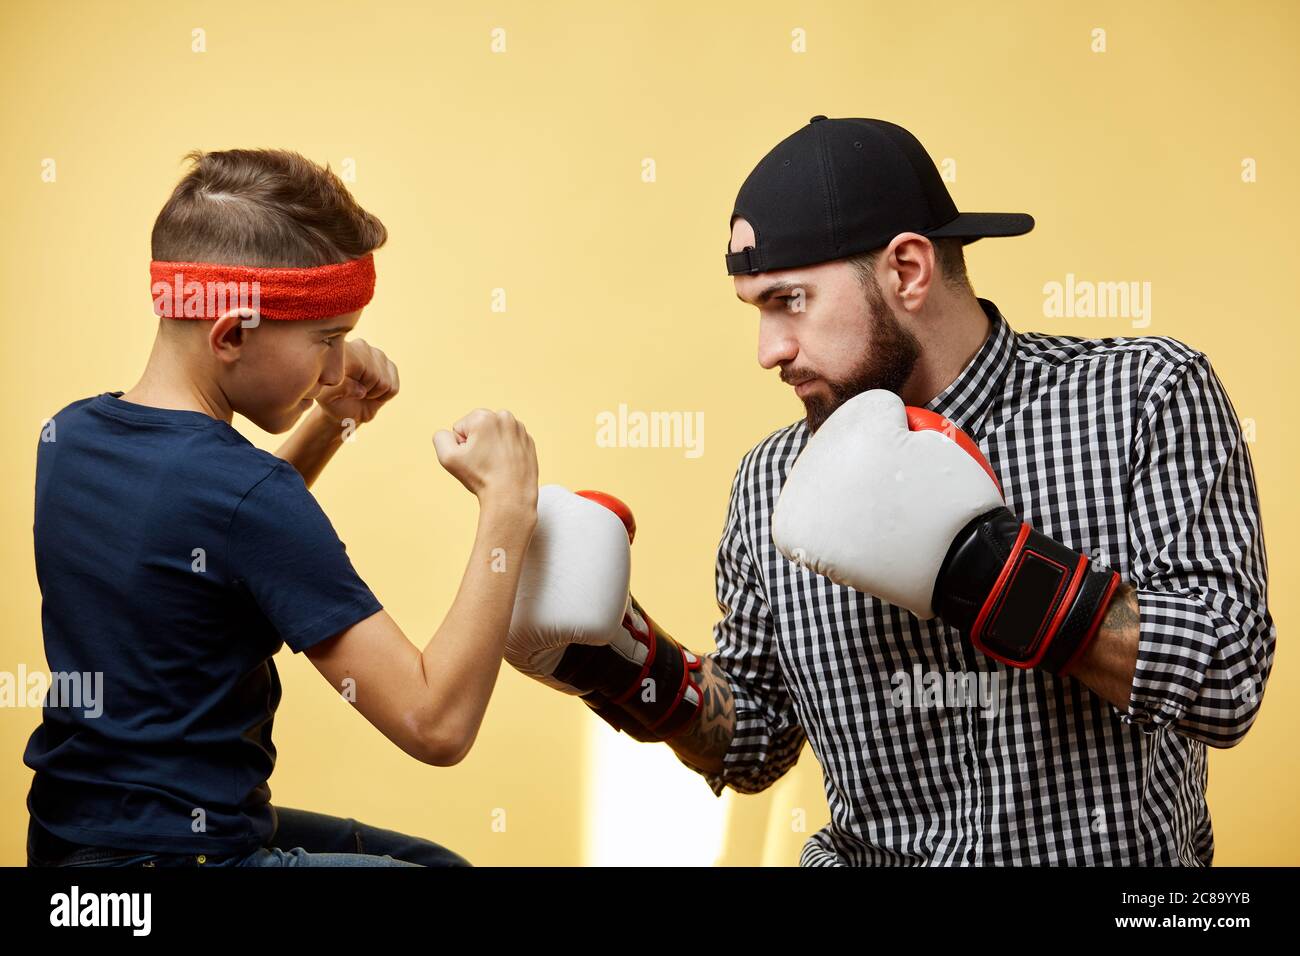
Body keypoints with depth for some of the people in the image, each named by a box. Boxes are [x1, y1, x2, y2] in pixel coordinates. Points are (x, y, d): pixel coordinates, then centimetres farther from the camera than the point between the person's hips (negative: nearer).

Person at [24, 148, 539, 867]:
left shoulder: (69, 435, 0)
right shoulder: (241, 491, -25)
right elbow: (435, 725, -26)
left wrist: (327, 421, 6)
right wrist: (507, 505, -20)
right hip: (185, 852, -9)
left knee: (429, 859, 23)